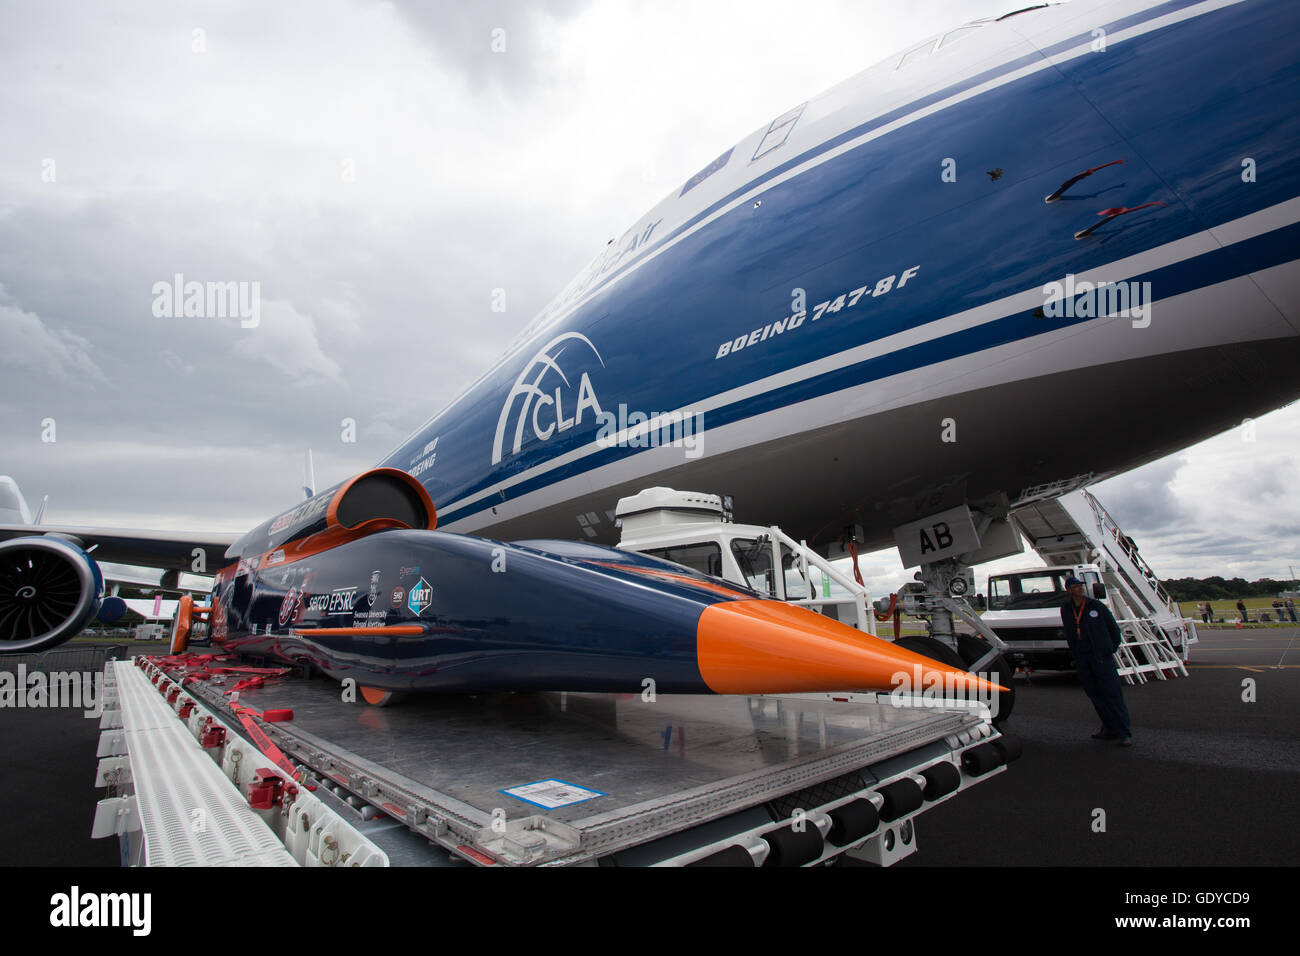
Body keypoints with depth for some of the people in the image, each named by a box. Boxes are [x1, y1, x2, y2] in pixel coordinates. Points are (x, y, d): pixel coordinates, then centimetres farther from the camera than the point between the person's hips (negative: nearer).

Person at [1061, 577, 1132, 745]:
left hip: (1101, 656, -4)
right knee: (1094, 694, 7)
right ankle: (1109, 729, 17)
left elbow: (1113, 628, 7)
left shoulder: (1096, 606, -2)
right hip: (1081, 659, 4)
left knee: (1112, 693, -6)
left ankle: (1124, 733, -3)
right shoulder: (1065, 610, 7)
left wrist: (1111, 648, 8)